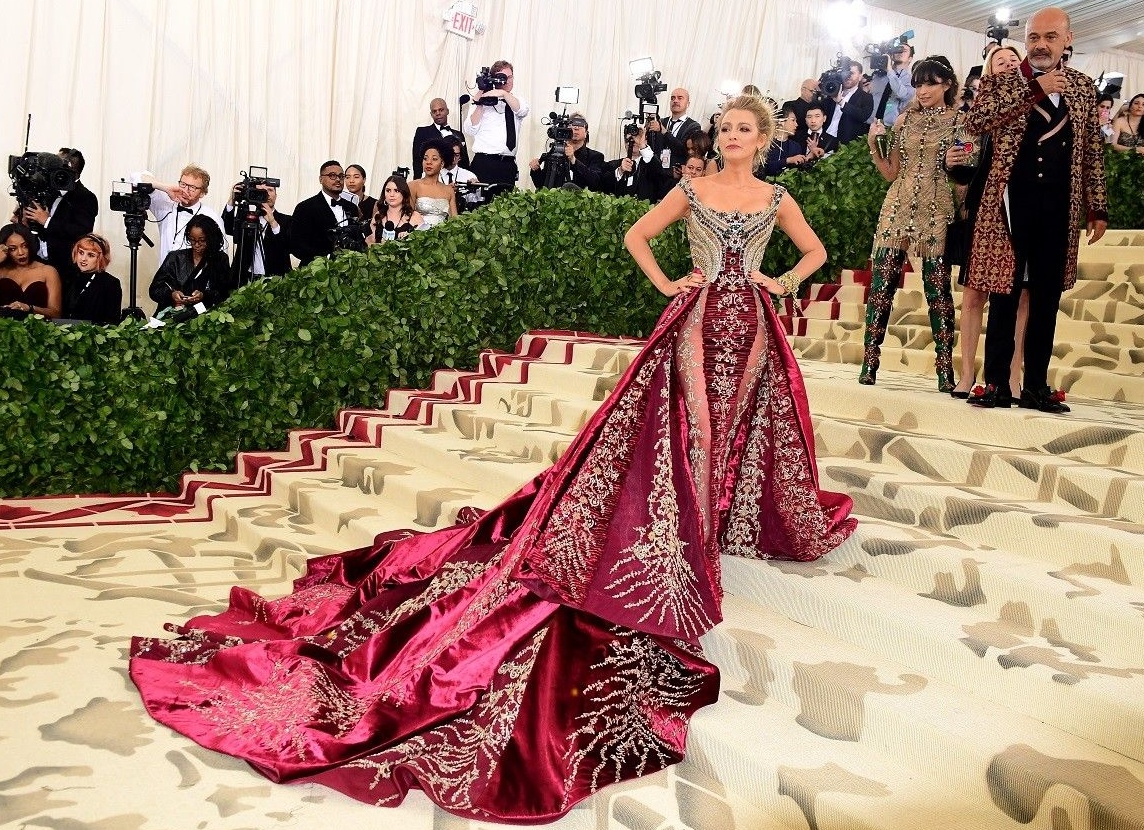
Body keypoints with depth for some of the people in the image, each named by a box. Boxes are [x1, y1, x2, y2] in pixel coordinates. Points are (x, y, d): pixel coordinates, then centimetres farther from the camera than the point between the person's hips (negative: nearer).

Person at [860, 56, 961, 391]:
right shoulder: (905, 119, 13)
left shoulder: (958, 121, 4)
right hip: (898, 206, 3)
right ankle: (869, 365, 0)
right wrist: (872, 143, 1)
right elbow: (890, 172, 14)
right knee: (881, 285, -4)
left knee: (938, 290, -3)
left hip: (937, 210, -3)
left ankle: (945, 370, 1)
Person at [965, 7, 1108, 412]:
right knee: (1004, 292, -2)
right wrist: (1034, 90, -16)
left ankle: (1036, 386, 12)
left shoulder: (1084, 87, 12)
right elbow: (975, 121, -17)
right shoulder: (1001, 81, 3)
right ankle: (996, 384, 4)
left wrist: (1098, 208, 9)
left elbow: (1093, 152, 13)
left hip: (1060, 205, 3)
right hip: (1013, 200, -3)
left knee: (1047, 296, 6)